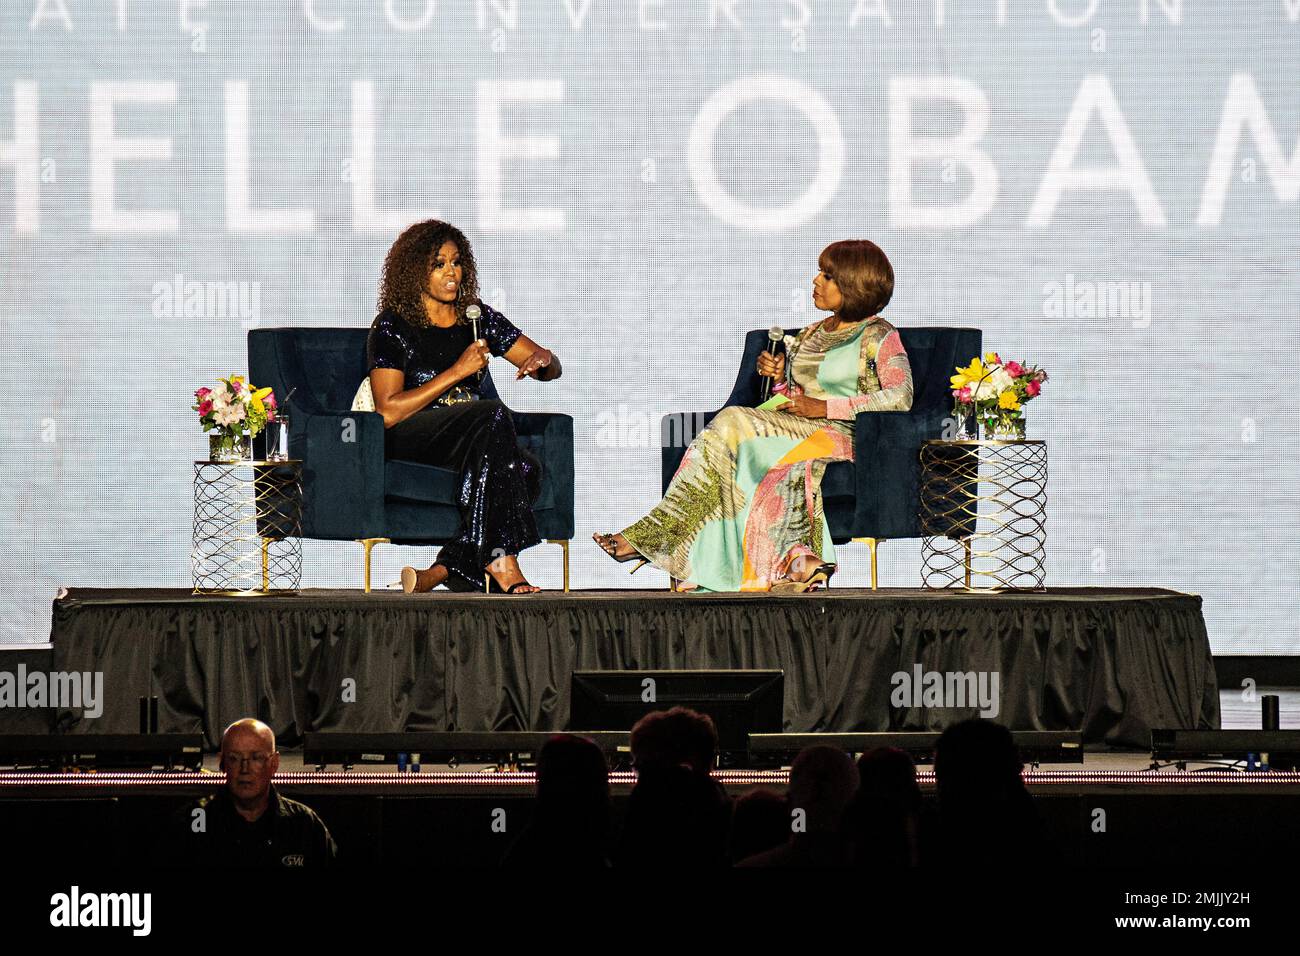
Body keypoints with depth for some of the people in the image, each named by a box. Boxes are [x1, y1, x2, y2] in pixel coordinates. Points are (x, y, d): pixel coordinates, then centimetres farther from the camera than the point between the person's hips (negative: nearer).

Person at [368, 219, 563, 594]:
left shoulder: (478, 318, 15)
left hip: (473, 438, 5)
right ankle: (501, 561, -40)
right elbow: (388, 413, -12)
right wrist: (458, 371, -13)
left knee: (528, 468, -31)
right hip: (410, 441, -5)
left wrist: (543, 360, -11)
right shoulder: (392, 327, -1)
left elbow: (551, 367, 16)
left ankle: (442, 571, -36)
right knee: (494, 414, -35)